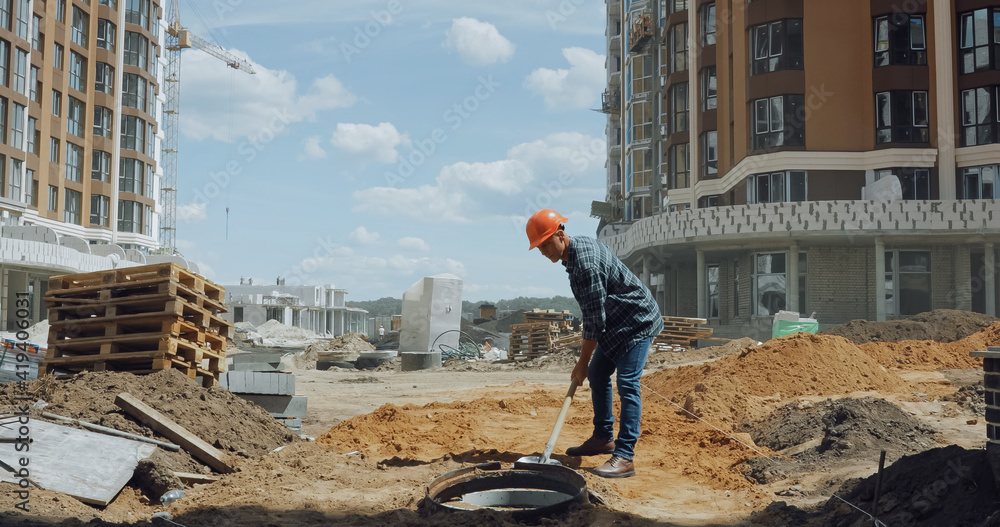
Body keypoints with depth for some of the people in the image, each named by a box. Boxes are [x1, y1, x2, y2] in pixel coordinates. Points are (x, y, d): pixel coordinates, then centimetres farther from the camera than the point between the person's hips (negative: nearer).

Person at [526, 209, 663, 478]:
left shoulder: (586, 263, -29)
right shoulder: (581, 245, 2)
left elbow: (594, 319, -26)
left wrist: (583, 361, -17)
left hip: (637, 321, -11)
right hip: (616, 320, 11)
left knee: (627, 383, -16)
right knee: (597, 375, 13)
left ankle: (625, 456, -18)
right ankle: (603, 438, 26)